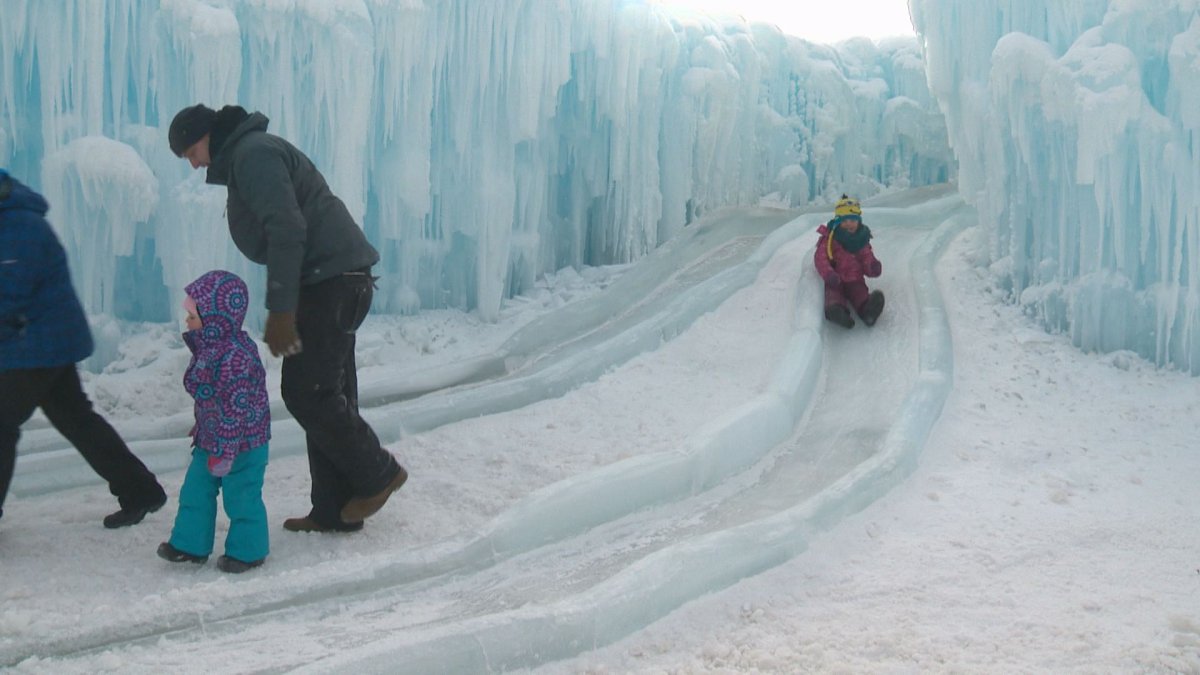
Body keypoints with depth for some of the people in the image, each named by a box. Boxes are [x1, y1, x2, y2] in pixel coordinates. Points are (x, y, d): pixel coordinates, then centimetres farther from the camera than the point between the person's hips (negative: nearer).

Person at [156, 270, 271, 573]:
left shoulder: (236, 358, -29)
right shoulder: (209, 347, 3)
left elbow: (235, 408, -27)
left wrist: (225, 451, -23)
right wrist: (202, 428, 24)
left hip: (242, 444, -10)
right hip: (210, 441, 10)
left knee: (241, 497, 4)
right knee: (195, 490, 15)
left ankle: (246, 550, 20)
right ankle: (190, 544, 28)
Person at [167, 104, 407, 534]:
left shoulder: (253, 154, -9)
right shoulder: (244, 158, 24)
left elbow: (286, 230, -21)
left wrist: (280, 312, -22)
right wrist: (283, 310, 21)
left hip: (331, 280, -11)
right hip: (336, 283, 11)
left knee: (305, 391, -8)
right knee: (323, 392, 9)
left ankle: (378, 474, 5)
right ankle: (334, 510, 13)